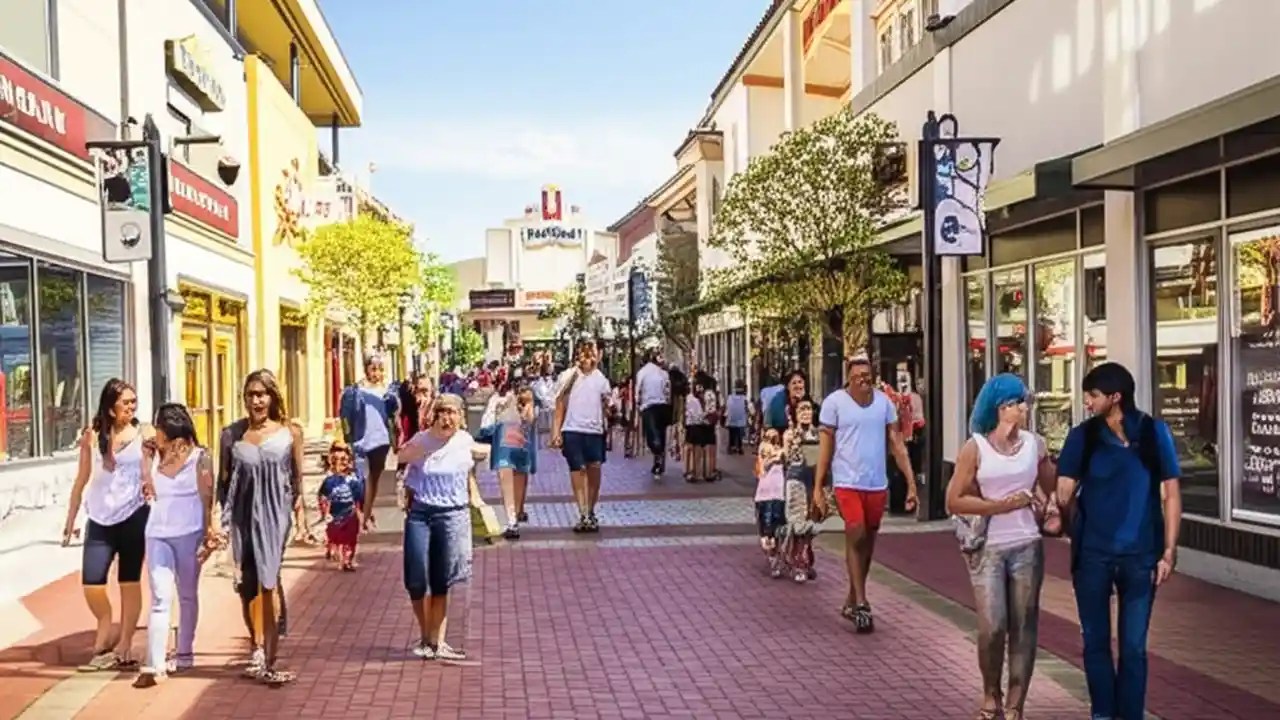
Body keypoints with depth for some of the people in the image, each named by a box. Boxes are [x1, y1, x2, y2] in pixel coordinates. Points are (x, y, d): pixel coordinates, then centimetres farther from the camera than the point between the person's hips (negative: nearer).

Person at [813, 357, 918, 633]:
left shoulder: (883, 402, 2)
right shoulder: (834, 402, -7)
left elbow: (897, 445, 6)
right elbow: (825, 447, -3)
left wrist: (911, 483, 2)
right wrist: (818, 488, -6)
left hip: (877, 484, 4)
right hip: (847, 483, -4)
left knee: (867, 542, 13)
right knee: (856, 536, -14)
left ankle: (852, 601, 28)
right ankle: (861, 603, -4)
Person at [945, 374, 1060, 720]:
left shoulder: (1034, 444, 5)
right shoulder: (975, 447, -4)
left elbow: (1053, 488, 22)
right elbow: (953, 501, -6)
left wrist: (1048, 508, 5)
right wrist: (1000, 505, -12)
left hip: (1027, 546, 3)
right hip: (988, 548, -3)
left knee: (1024, 628, 3)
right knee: (992, 628, -9)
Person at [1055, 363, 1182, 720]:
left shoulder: (1154, 432, -3)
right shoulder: (1082, 436, -4)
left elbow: (1171, 494, 0)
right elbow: (1064, 494, -1)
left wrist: (1169, 551, -3)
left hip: (1140, 555, 0)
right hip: (1092, 554, 1)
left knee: (1133, 647, 8)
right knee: (1095, 643, 11)